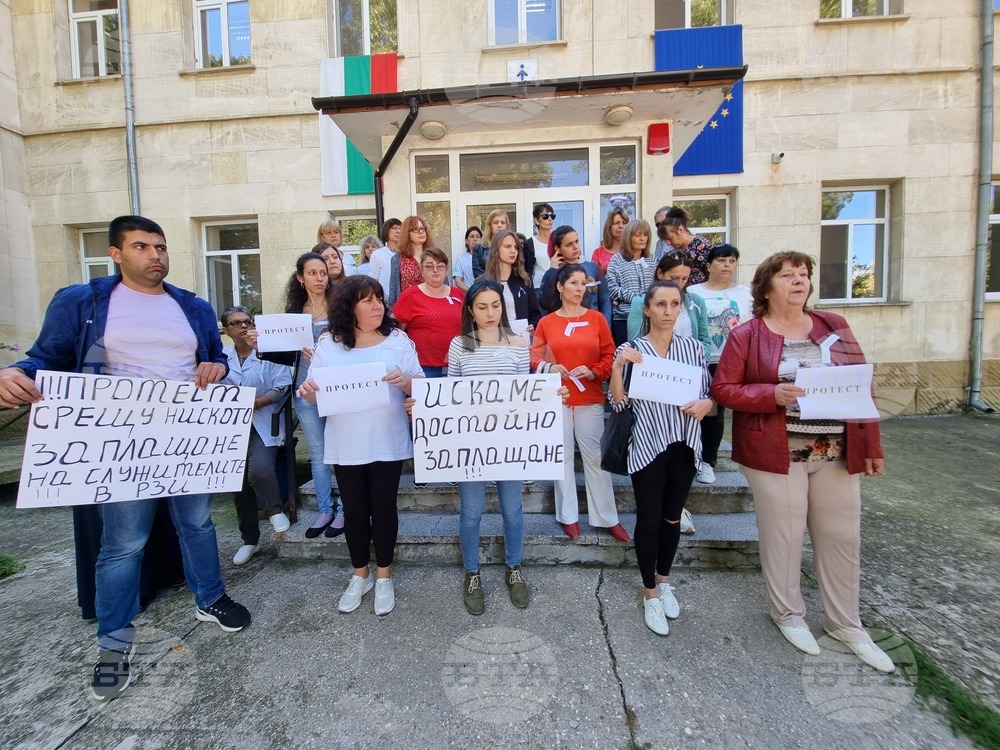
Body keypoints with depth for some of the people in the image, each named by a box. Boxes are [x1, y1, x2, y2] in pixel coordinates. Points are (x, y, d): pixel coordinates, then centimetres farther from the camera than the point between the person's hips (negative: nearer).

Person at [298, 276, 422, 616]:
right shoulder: (329, 343, 2)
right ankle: (360, 575, 34)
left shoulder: (398, 339, -2)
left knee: (383, 508, 8)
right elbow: (316, 394, 5)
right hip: (345, 445, 2)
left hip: (388, 443, -1)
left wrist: (405, 381, -24)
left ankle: (384, 576, 29)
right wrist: (307, 390, -17)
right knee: (354, 510, 13)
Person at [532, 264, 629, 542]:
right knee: (562, 455, 7)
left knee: (595, 456, 4)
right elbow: (534, 357, 4)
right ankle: (568, 515, 22)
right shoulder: (546, 322, 1)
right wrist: (549, 367, -15)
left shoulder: (597, 319, 2)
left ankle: (607, 518, 18)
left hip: (590, 399, 0)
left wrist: (593, 371, -13)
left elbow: (609, 356, 3)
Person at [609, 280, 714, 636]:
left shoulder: (694, 347, 3)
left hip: (685, 446, 3)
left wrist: (706, 404, -10)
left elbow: (709, 393, 11)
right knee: (648, 520, 6)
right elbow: (618, 404, -8)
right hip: (648, 447, -3)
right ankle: (650, 593, 26)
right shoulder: (630, 350, -6)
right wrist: (617, 367, -22)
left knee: (672, 517, 18)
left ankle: (664, 582, 41)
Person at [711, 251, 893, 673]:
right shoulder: (746, 335, -3)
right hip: (777, 453, -4)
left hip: (837, 453, 4)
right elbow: (723, 389, -6)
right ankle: (788, 614, 30)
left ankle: (846, 624, 35)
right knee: (783, 535, 7)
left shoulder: (834, 326, 8)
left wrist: (871, 445, 7)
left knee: (842, 537, 13)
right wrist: (772, 394, -22)